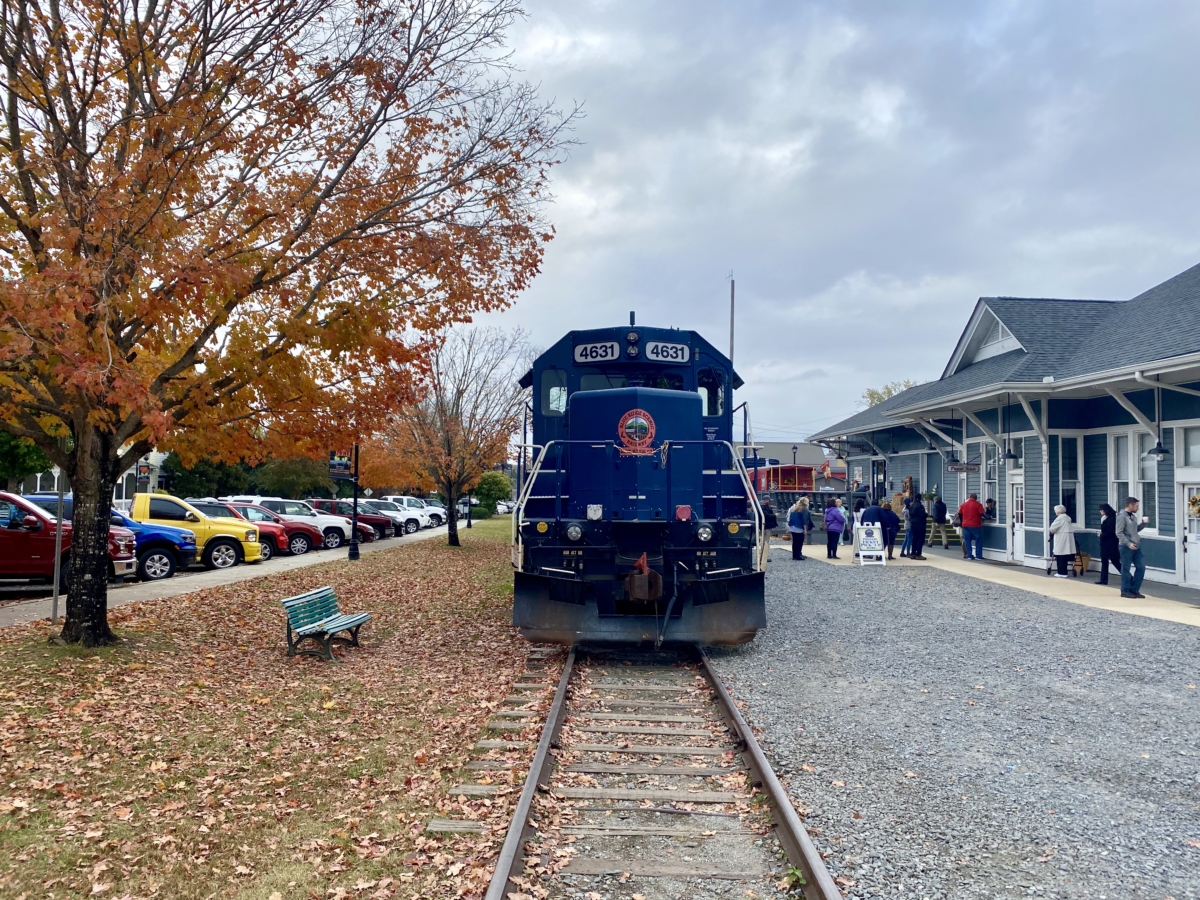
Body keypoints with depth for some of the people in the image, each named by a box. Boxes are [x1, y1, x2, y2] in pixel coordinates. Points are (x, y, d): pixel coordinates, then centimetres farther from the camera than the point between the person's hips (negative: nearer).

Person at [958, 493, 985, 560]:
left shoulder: (964, 504, 6)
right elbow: (982, 514, -13)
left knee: (967, 540, 8)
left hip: (965, 525, 4)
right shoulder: (978, 504, -6)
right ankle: (978, 556, 4)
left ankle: (969, 555, 6)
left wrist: (962, 521, 24)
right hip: (975, 525, -4)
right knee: (979, 540, 6)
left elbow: (959, 513, 10)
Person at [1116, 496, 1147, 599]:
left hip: (1136, 546, 8)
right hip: (1126, 547, -8)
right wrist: (1128, 543, -22)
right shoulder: (1122, 516, -11)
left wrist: (1143, 523, 9)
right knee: (1126, 569, -1)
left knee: (1141, 567, 8)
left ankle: (1134, 589, 18)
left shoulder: (1133, 516, 15)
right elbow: (1119, 533, -16)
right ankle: (1125, 591, 7)